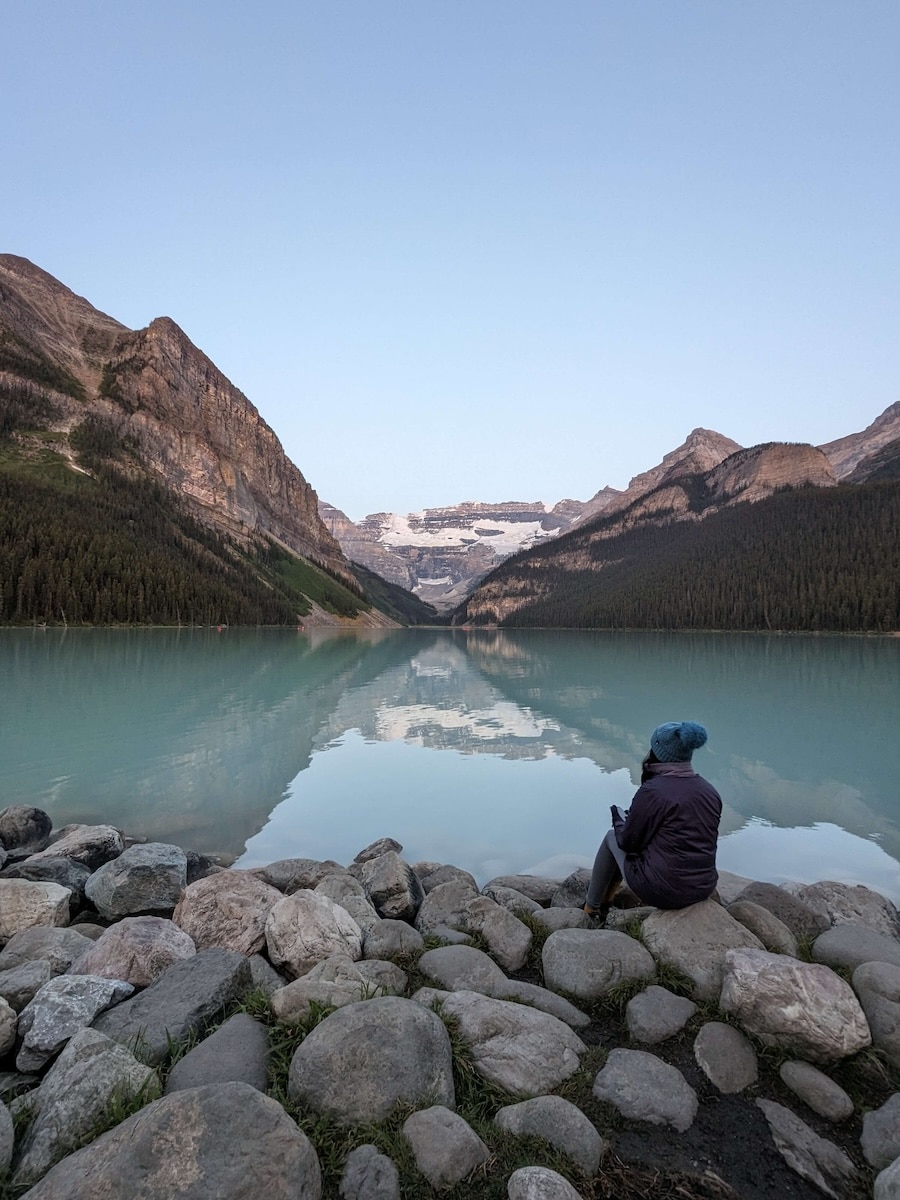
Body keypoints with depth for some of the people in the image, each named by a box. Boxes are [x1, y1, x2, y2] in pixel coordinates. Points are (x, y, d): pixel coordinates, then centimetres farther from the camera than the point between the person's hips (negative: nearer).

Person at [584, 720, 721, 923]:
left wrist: (619, 818, 12)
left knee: (613, 838, 21)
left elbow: (629, 843, -10)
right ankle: (604, 900, 44)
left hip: (662, 890, -6)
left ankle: (592, 907, 36)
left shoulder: (652, 791, -19)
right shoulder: (710, 792, 0)